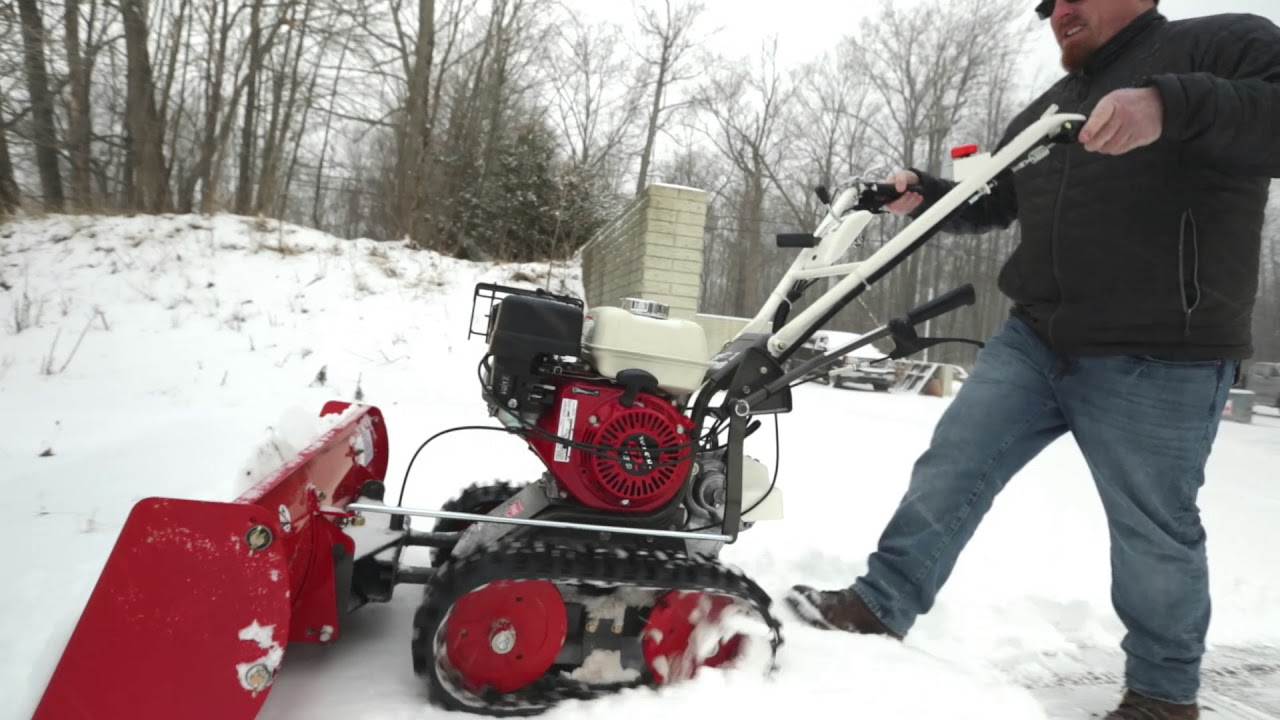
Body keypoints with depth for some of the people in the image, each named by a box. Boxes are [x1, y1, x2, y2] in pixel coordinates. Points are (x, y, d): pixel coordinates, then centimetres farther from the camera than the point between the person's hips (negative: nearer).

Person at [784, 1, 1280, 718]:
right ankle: (879, 606, 11)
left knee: (1155, 530, 4)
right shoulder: (1048, 108, 20)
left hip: (1157, 362, -6)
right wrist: (923, 195, 6)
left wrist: (1172, 105, -33)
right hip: (1032, 343, 7)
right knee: (951, 465, 2)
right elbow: (991, 202, 24)